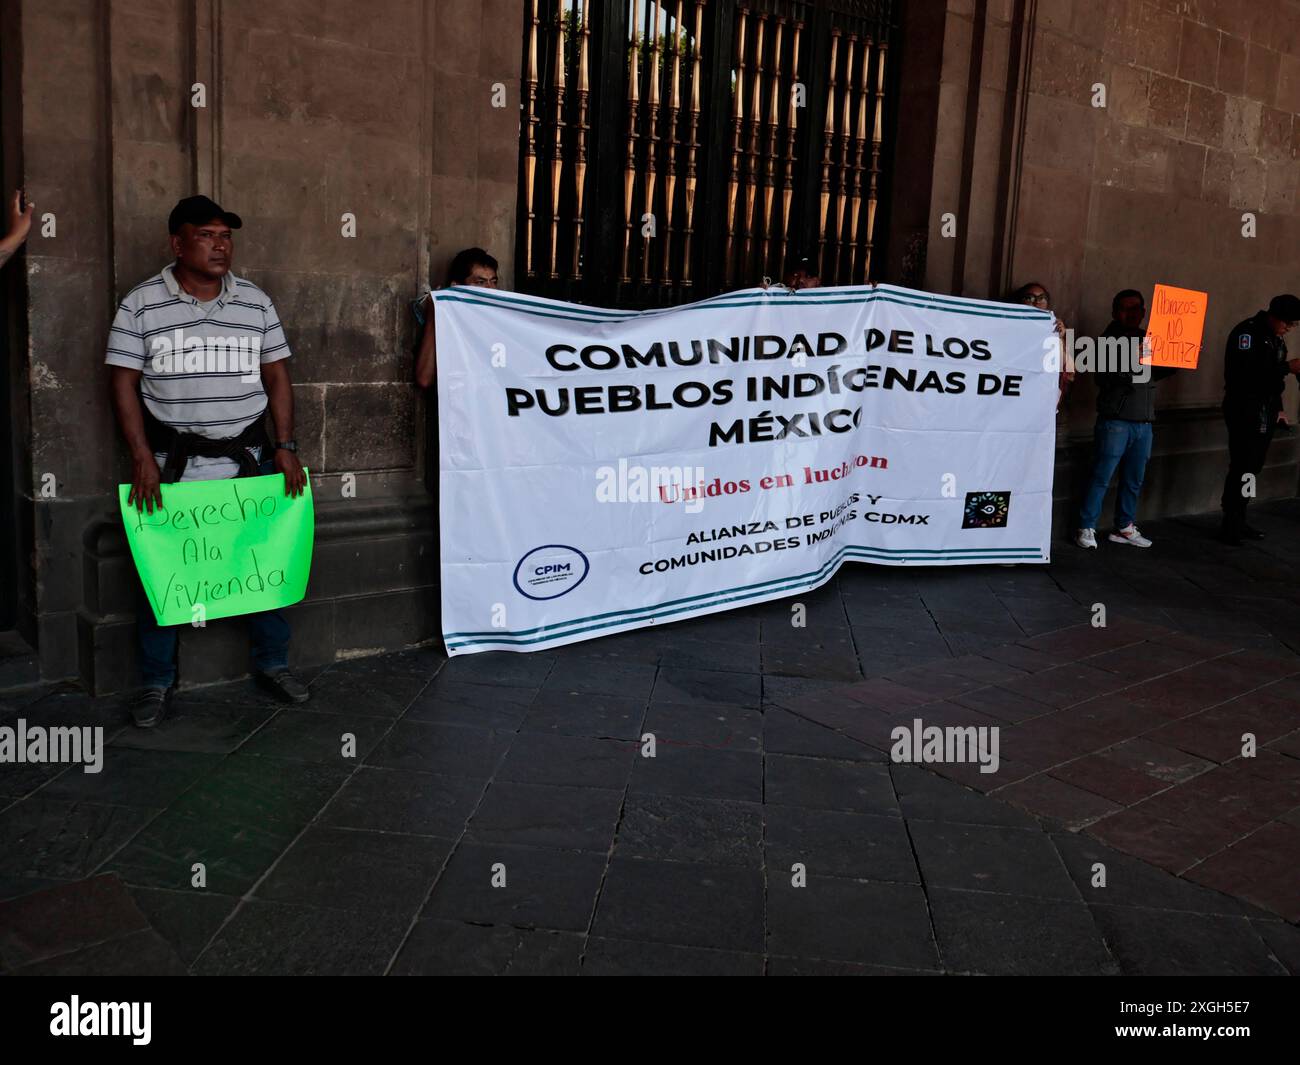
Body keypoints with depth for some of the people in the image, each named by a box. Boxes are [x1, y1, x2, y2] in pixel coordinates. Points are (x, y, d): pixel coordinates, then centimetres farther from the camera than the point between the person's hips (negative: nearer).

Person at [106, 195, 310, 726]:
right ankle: (156, 681, 18)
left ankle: (272, 662, 25)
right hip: (172, 464, -2)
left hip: (249, 460, 2)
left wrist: (285, 447, -1)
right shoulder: (140, 305, -2)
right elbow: (125, 383, -3)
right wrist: (142, 458, -11)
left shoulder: (256, 302, 6)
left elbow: (277, 377, 7)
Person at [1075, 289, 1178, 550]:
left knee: (1134, 479, 11)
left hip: (1144, 421, 6)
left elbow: (1154, 374, 20)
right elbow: (1103, 379, -15)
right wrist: (1130, 360, -29)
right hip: (1116, 420, -6)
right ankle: (1086, 528, 2)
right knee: (1102, 477, -5)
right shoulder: (1112, 339, -4)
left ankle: (1124, 528, 21)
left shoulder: (1147, 339, 14)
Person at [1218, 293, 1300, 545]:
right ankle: (1230, 526, -6)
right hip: (1245, 411, -8)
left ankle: (1239, 522, 13)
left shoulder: (1276, 337, 14)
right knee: (1241, 468, -10)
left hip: (1266, 413, 8)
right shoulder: (1246, 332, -13)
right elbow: (1246, 372, -24)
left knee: (1253, 468, 7)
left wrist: (1277, 407, 14)